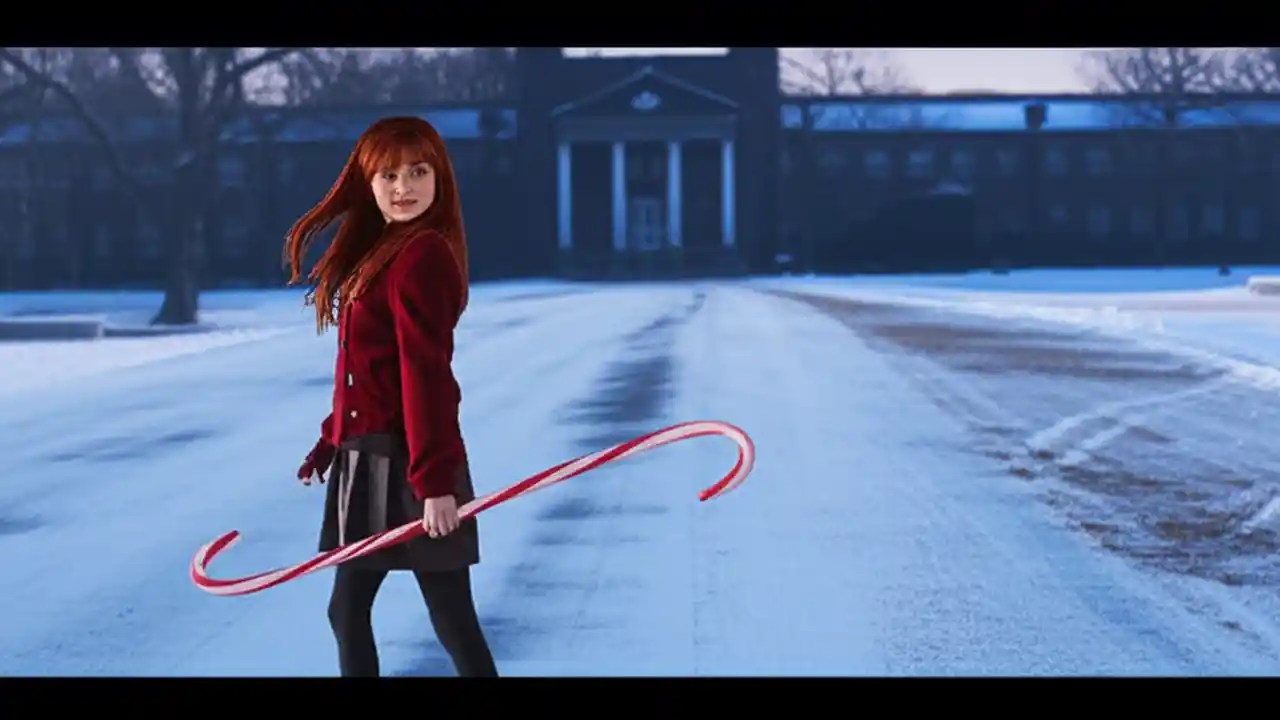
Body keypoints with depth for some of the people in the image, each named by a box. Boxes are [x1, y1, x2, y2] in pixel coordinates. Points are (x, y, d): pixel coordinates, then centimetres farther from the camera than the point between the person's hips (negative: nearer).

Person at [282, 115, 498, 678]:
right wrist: (332, 442, 17)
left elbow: (426, 372, -20)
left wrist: (435, 480, -23)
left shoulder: (421, 256, -15)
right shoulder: (377, 252, 14)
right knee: (346, 611, 15)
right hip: (368, 461, 10)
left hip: (405, 467, -10)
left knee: (451, 620, -4)